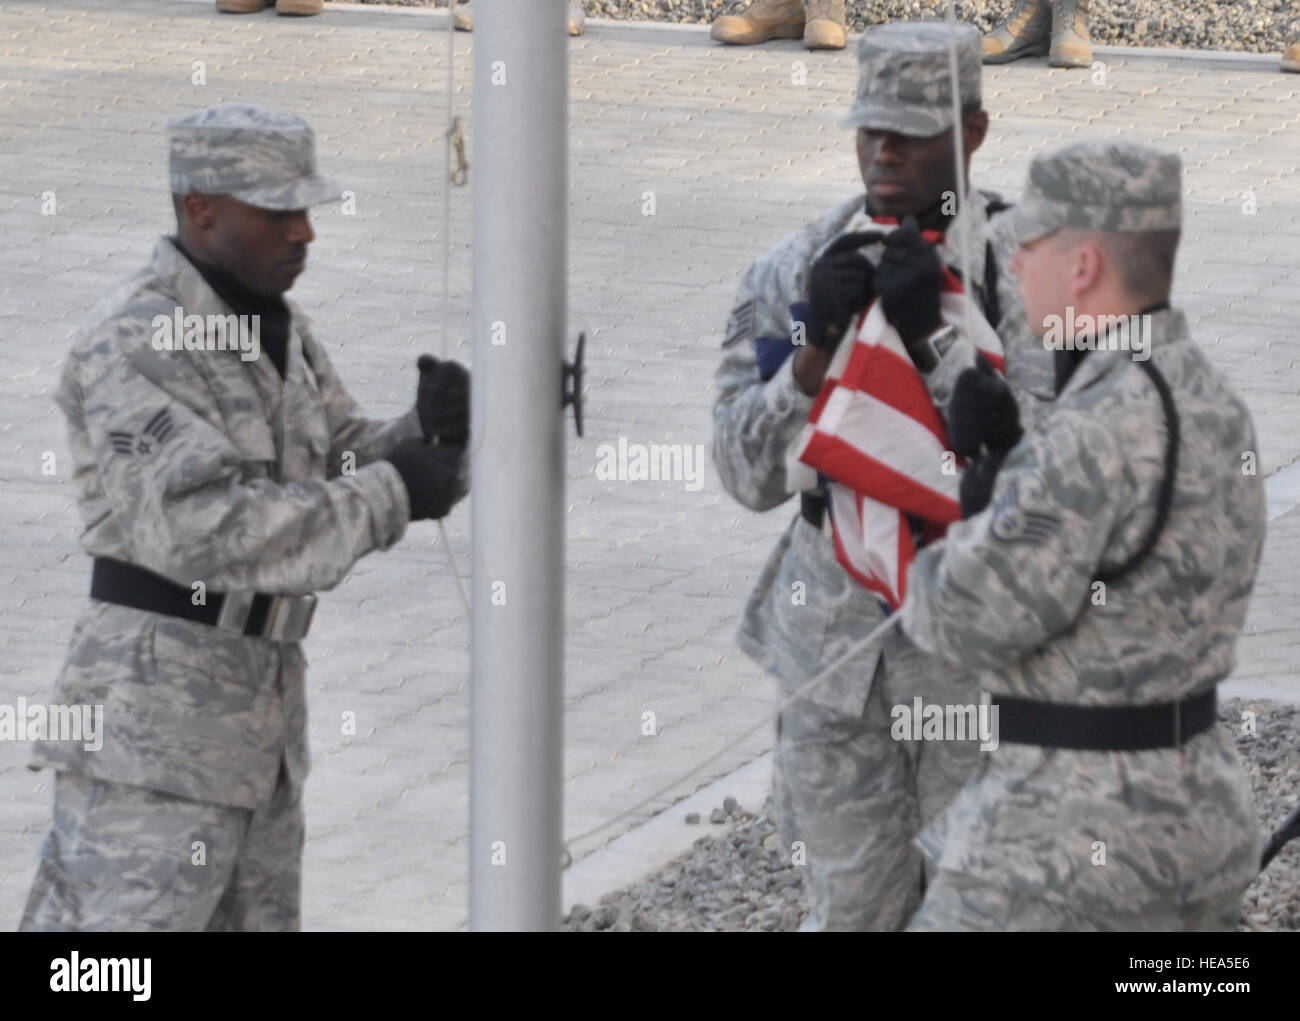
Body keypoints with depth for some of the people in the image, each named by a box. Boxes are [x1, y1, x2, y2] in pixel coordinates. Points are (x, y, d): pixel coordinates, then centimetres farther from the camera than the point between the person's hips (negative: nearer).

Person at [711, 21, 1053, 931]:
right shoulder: (798, 270, 0)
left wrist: (938, 339, -26)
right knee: (851, 906, 12)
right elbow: (750, 474, -3)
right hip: (834, 640, 3)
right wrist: (817, 348, -19)